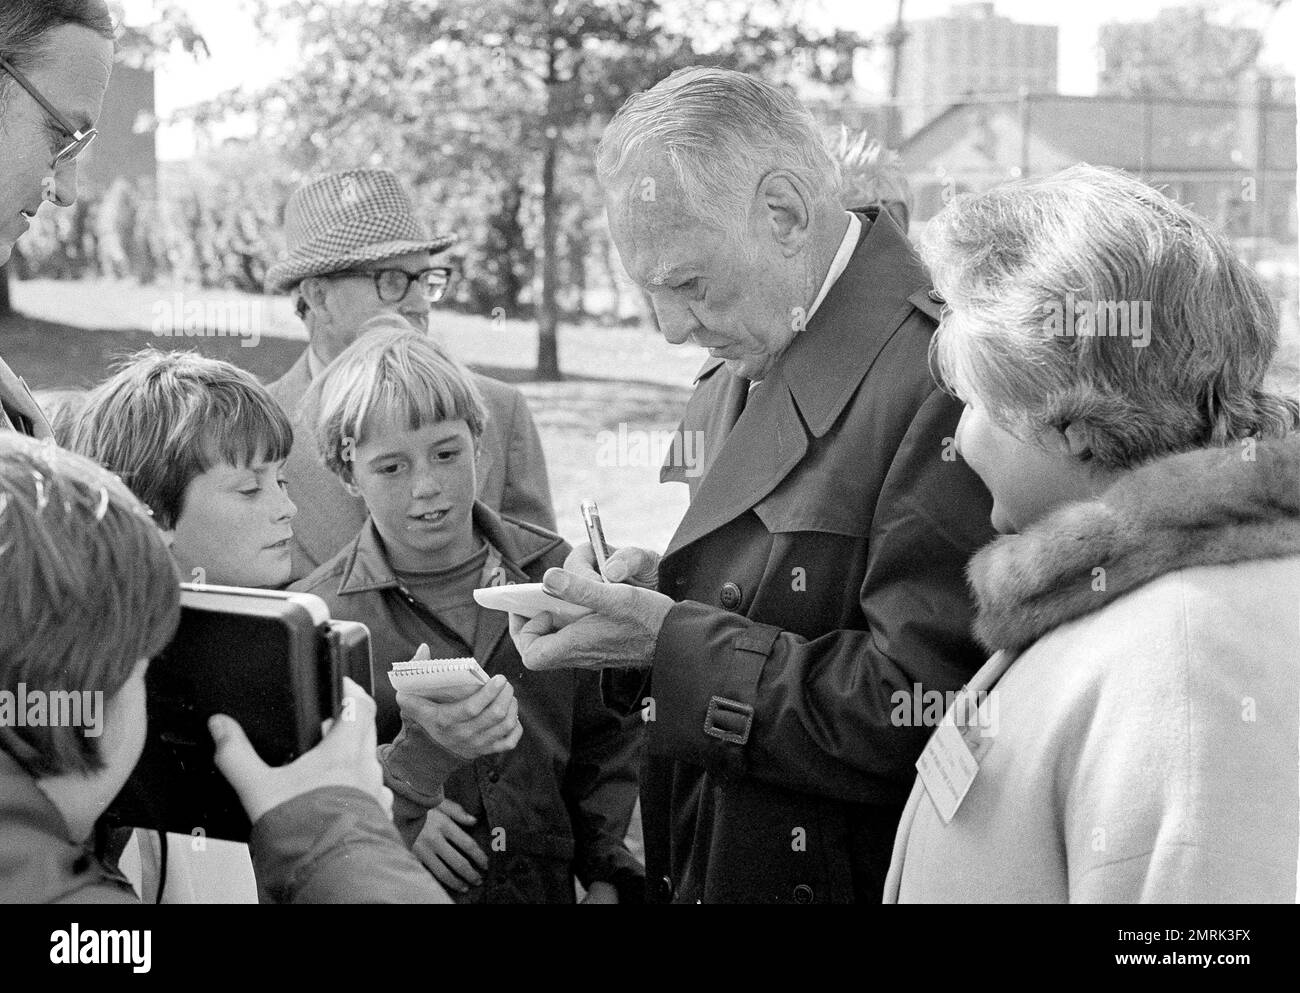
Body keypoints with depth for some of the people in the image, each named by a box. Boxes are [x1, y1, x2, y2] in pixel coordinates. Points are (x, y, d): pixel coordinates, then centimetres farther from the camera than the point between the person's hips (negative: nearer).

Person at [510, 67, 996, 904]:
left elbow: (921, 708, -25)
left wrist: (670, 642, -23)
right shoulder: (737, 377, 7)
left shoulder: (942, 378, -21)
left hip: (855, 875, -8)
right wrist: (657, 595, -5)